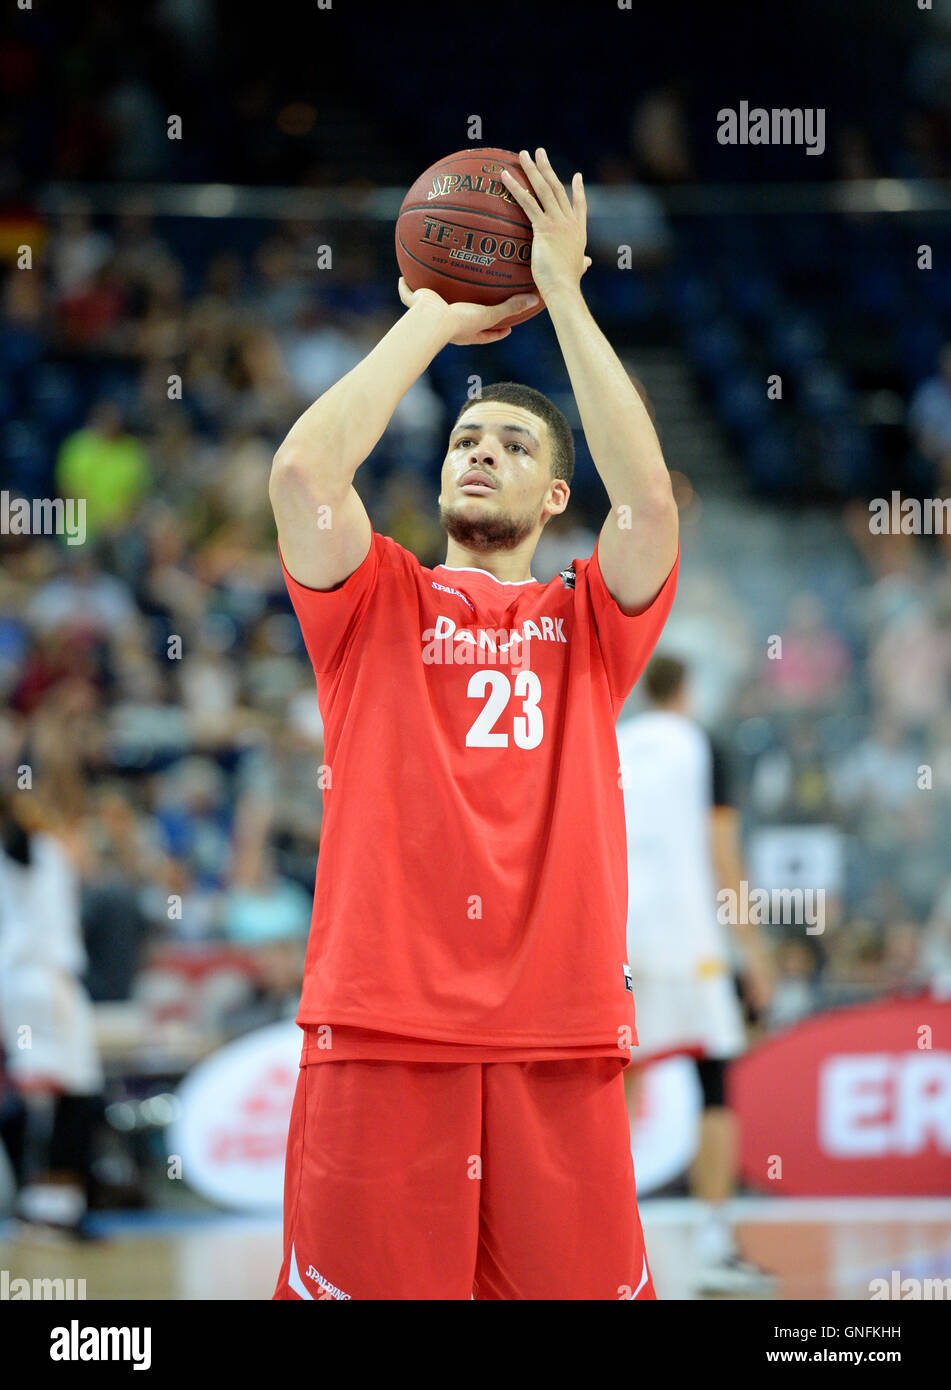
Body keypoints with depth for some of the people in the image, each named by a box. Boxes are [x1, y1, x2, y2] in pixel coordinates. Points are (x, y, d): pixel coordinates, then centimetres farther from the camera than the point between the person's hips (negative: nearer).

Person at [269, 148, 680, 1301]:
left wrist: (563, 294, 1)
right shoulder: (378, 603, 13)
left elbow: (650, 496, -3)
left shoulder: (588, 620, 15)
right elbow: (303, 473, -5)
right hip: (380, 1031, -1)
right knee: (370, 1284, -4)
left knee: (578, 1284, -1)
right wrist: (434, 319, 4)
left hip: (559, 1044, 1)